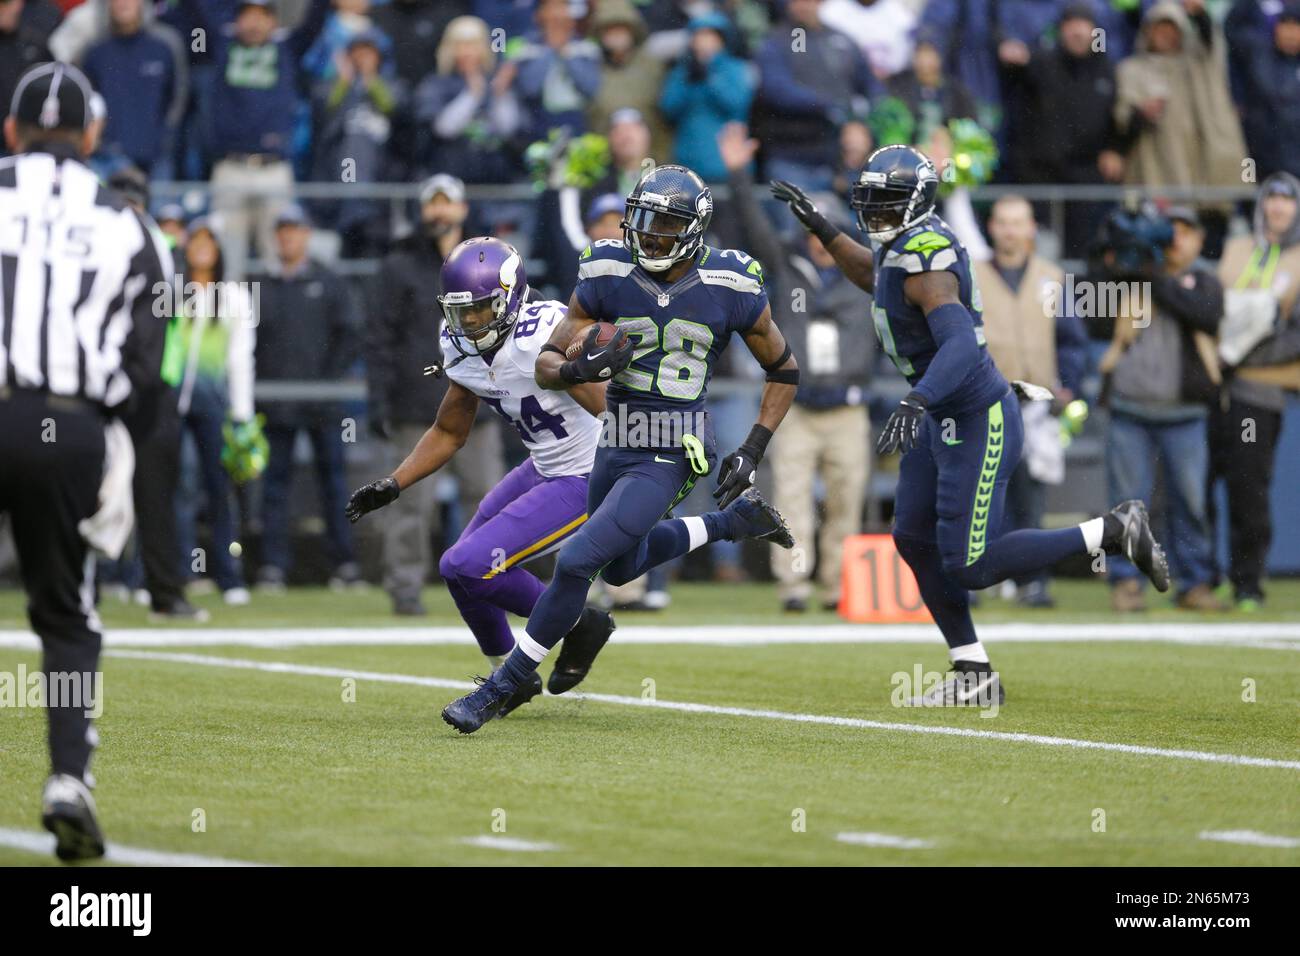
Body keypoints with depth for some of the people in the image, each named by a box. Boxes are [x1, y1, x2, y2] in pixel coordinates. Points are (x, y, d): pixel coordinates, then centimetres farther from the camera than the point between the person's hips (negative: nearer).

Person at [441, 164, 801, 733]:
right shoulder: (608, 275, -6)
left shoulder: (730, 289, -10)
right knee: (623, 566, 26)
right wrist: (579, 370, -25)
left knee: (577, 562, -15)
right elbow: (546, 363, -1)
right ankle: (736, 521, 47)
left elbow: (784, 371, 5)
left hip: (669, 456, -5)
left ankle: (502, 688, -2)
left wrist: (753, 451, -3)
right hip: (615, 445, 5)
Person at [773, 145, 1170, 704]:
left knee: (969, 566, -9)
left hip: (977, 424, -10)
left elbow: (960, 343, -39)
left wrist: (916, 403, -52)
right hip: (943, 420, 10)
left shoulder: (925, 263, -24)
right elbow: (875, 277, 32)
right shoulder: (901, 247, 6)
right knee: (915, 540, 12)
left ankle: (1112, 532, 1)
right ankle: (974, 676, 20)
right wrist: (820, 227, 28)